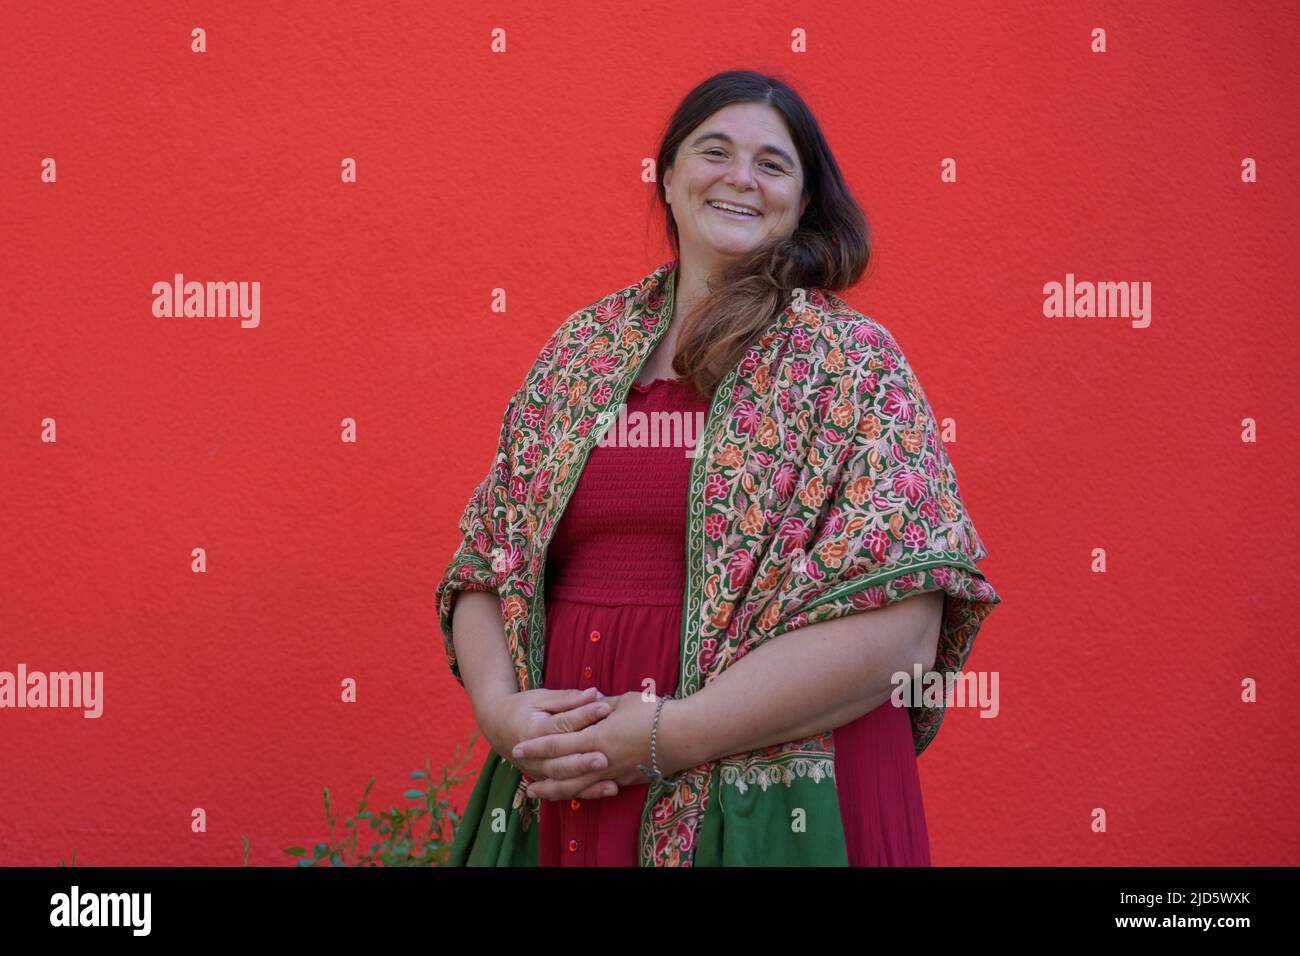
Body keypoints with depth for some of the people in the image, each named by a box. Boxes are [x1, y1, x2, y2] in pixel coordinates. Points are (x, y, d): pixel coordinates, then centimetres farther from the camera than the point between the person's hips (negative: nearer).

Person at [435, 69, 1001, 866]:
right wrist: (501, 706, -10)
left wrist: (665, 738, -18)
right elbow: (483, 566, 10)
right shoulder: (581, 349, 8)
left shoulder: (851, 360, -5)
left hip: (770, 810, -3)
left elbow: (899, 625, -15)